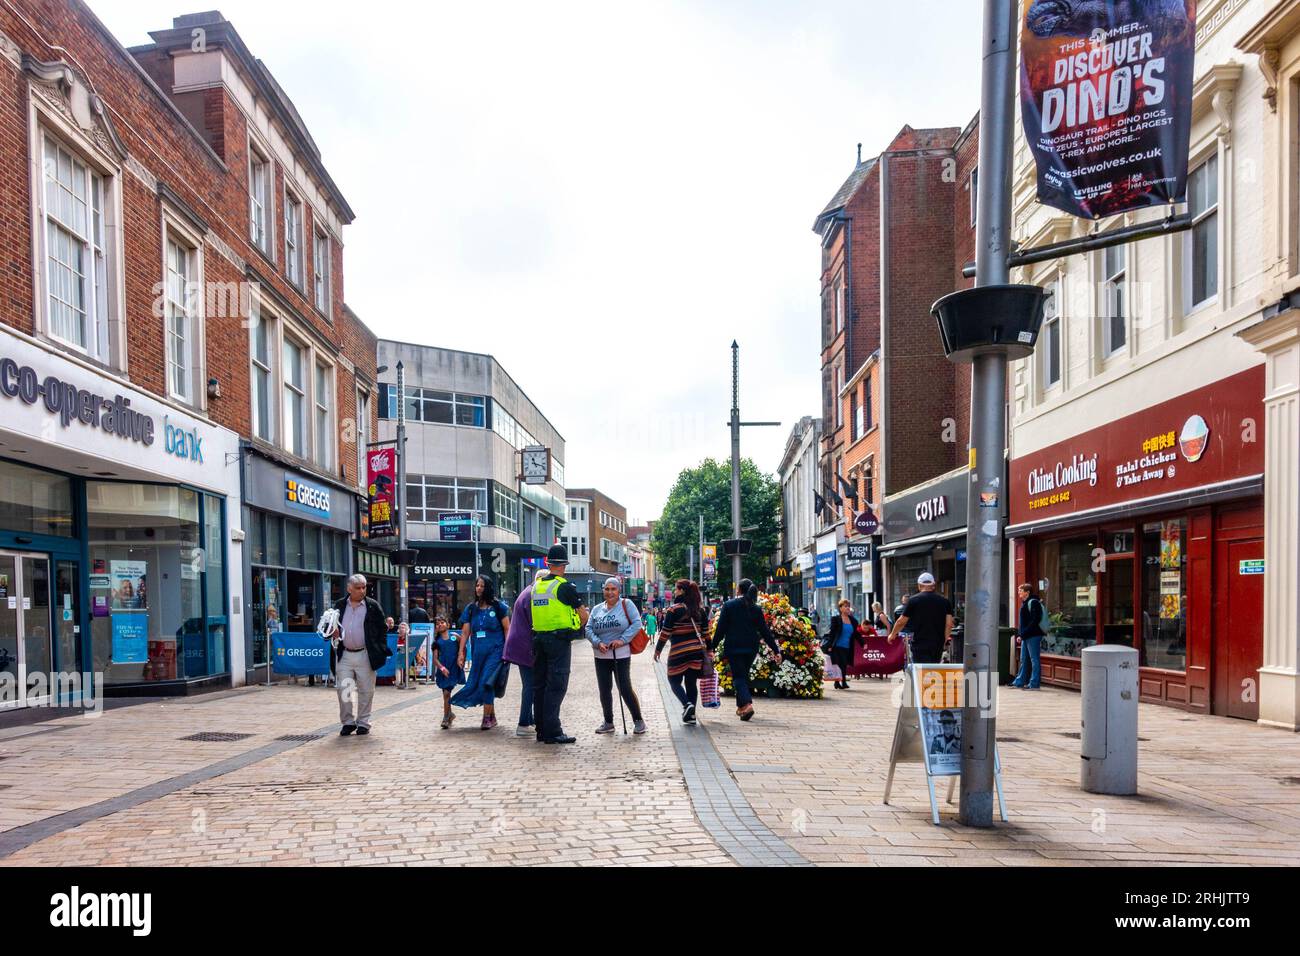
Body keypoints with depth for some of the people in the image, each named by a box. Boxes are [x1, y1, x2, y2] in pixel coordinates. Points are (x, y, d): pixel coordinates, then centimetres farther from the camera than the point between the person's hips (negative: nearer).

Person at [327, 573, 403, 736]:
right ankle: (348, 722, 16)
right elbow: (332, 626, 15)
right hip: (344, 655, 2)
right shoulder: (340, 605, 7)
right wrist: (333, 633, -8)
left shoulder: (373, 606, -1)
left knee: (366, 690, 4)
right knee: (343, 689, 3)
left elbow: (382, 629, 2)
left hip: (365, 655, -2)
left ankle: (363, 723, 15)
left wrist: (380, 651, -4)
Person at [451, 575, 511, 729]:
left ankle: (487, 717, -8)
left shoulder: (498, 606, 0)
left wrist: (508, 649, -7)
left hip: (495, 650, -5)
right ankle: (492, 717, 21)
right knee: (478, 683, 9)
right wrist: (461, 652, 1)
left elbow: (507, 629, -1)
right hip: (478, 652, 5)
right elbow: (465, 632, 8)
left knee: (486, 682, -15)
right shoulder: (471, 609, 10)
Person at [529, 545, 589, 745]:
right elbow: (584, 616, -6)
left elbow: (536, 612, 14)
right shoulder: (565, 587, -10)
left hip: (538, 638, 6)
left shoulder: (536, 585, 9)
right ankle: (552, 732, -7)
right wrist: (577, 628, 12)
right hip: (559, 640, -6)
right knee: (556, 685, -5)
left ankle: (542, 730, 17)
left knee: (539, 685, 11)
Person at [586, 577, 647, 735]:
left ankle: (638, 721, 9)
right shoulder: (597, 609, 8)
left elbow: (637, 623, -9)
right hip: (601, 656, 5)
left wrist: (622, 640, -16)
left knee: (625, 689, -6)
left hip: (621, 655, -4)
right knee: (604, 690, 8)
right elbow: (589, 629, 5)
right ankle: (608, 723, 21)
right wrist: (597, 643, -12)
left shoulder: (626, 604, -3)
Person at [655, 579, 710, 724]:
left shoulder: (674, 609, -9)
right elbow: (705, 632, 10)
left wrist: (657, 650, 2)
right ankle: (691, 714, 11)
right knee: (691, 682, 11)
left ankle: (687, 704, -13)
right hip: (697, 651, 5)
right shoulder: (700, 609, 7)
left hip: (679, 651, -5)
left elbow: (665, 632, -8)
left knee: (674, 681, 8)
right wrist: (707, 651, 18)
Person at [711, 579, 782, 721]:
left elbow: (720, 629, -7)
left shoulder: (728, 605, -5)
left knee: (738, 676, -1)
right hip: (751, 647, 4)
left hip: (733, 647, -4)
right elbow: (765, 631, 2)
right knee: (744, 675, 18)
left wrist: (712, 646, 0)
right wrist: (776, 650, 5)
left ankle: (746, 703, -22)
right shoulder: (756, 608, 4)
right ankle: (741, 707, 23)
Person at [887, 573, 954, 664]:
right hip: (938, 644, 4)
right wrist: (944, 641, 15)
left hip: (920, 644, -4)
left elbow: (901, 622, 1)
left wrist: (892, 635, 17)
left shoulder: (913, 600, -3)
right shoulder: (945, 601, 7)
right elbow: (949, 624, 2)